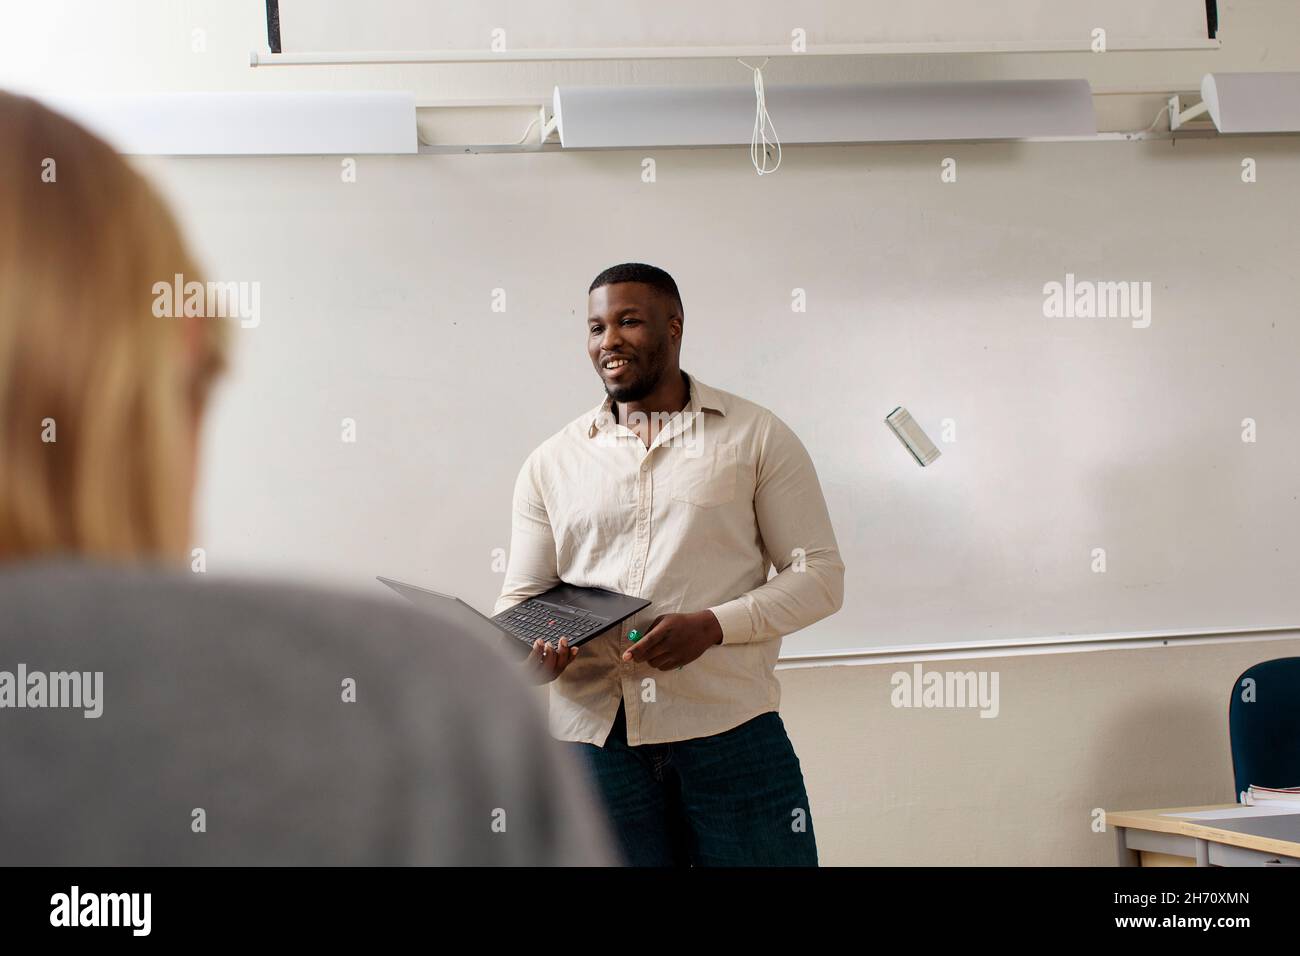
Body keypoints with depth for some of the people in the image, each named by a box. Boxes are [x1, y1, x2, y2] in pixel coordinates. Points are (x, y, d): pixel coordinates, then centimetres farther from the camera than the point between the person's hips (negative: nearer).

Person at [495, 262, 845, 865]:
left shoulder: (756, 437, 5)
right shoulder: (551, 463, 13)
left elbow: (819, 575, 1)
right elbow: (521, 597, 13)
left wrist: (712, 625, -14)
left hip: (730, 731, -2)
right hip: (595, 738, 2)